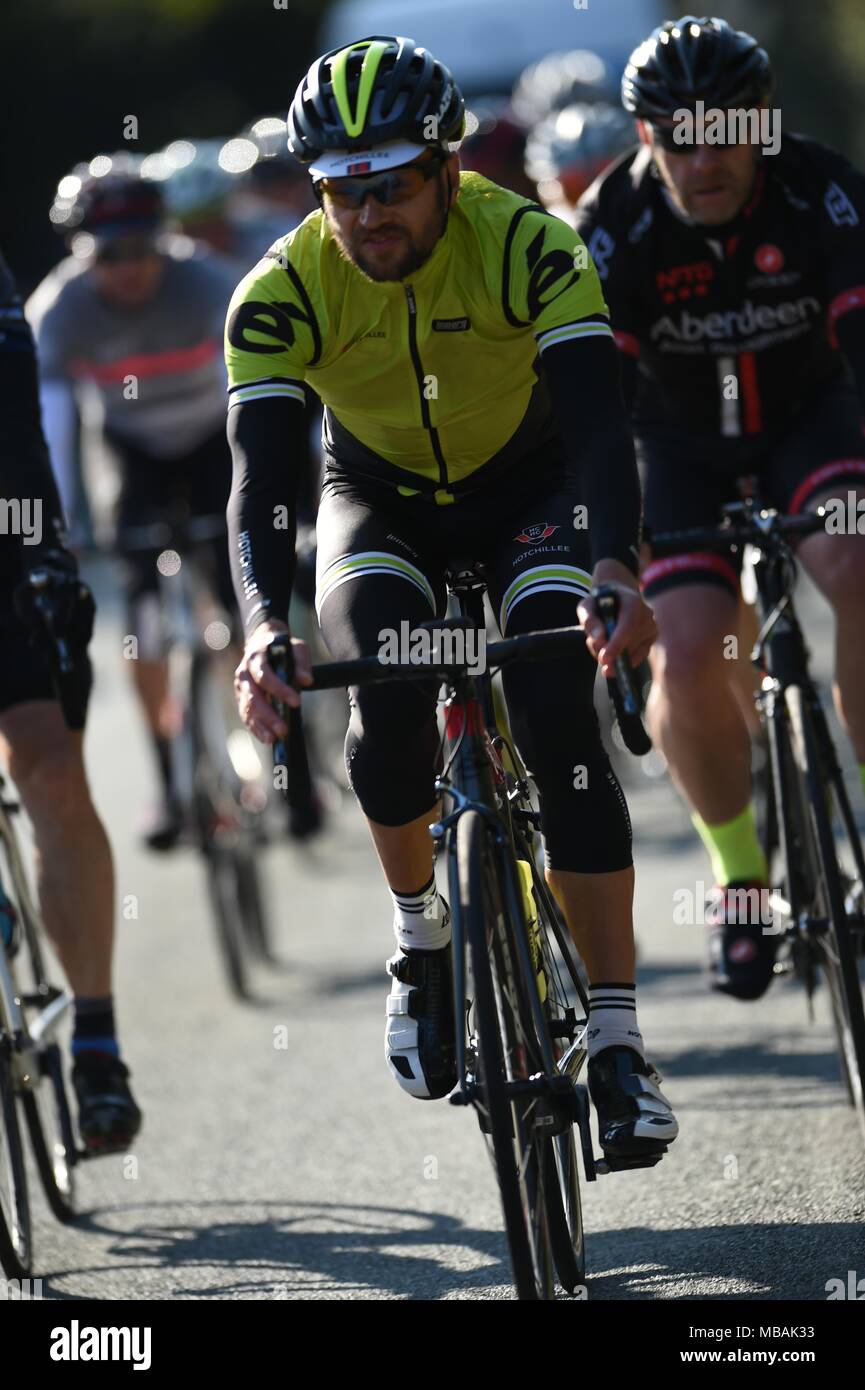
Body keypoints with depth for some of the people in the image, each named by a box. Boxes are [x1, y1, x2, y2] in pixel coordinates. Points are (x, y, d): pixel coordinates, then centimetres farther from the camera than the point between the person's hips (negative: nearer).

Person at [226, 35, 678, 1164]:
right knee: (387, 682, -29)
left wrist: (617, 567, -55)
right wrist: (264, 628, -49)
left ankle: (617, 1039, -20)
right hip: (381, 502, 1)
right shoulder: (283, 292, -24)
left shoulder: (524, 244, -28)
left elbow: (600, 423, -36)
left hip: (529, 488, -1)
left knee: (559, 712, -23)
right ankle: (421, 933, -2)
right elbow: (259, 479, -30)